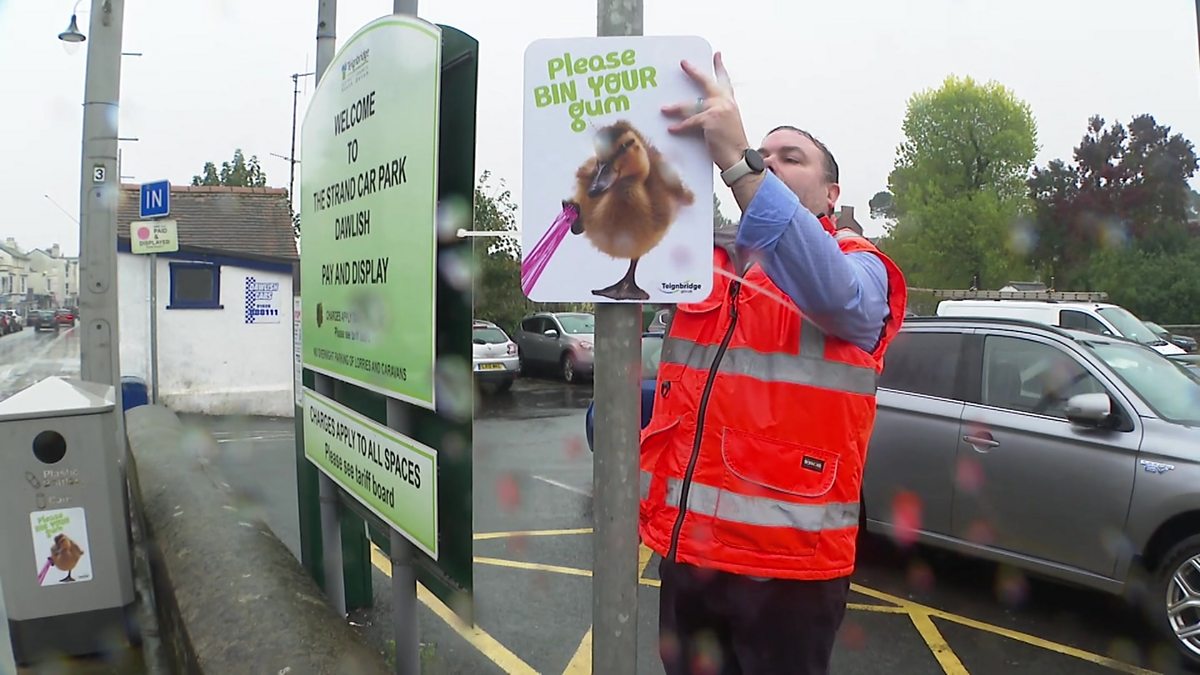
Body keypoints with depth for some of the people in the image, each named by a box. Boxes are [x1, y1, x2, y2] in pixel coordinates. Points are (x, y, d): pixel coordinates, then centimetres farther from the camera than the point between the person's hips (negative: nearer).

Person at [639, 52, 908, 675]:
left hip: (788, 561, -4)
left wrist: (736, 161, -34)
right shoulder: (704, 261, 13)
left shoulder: (858, 268, -2)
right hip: (684, 546, 5)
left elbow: (832, 293, -26)